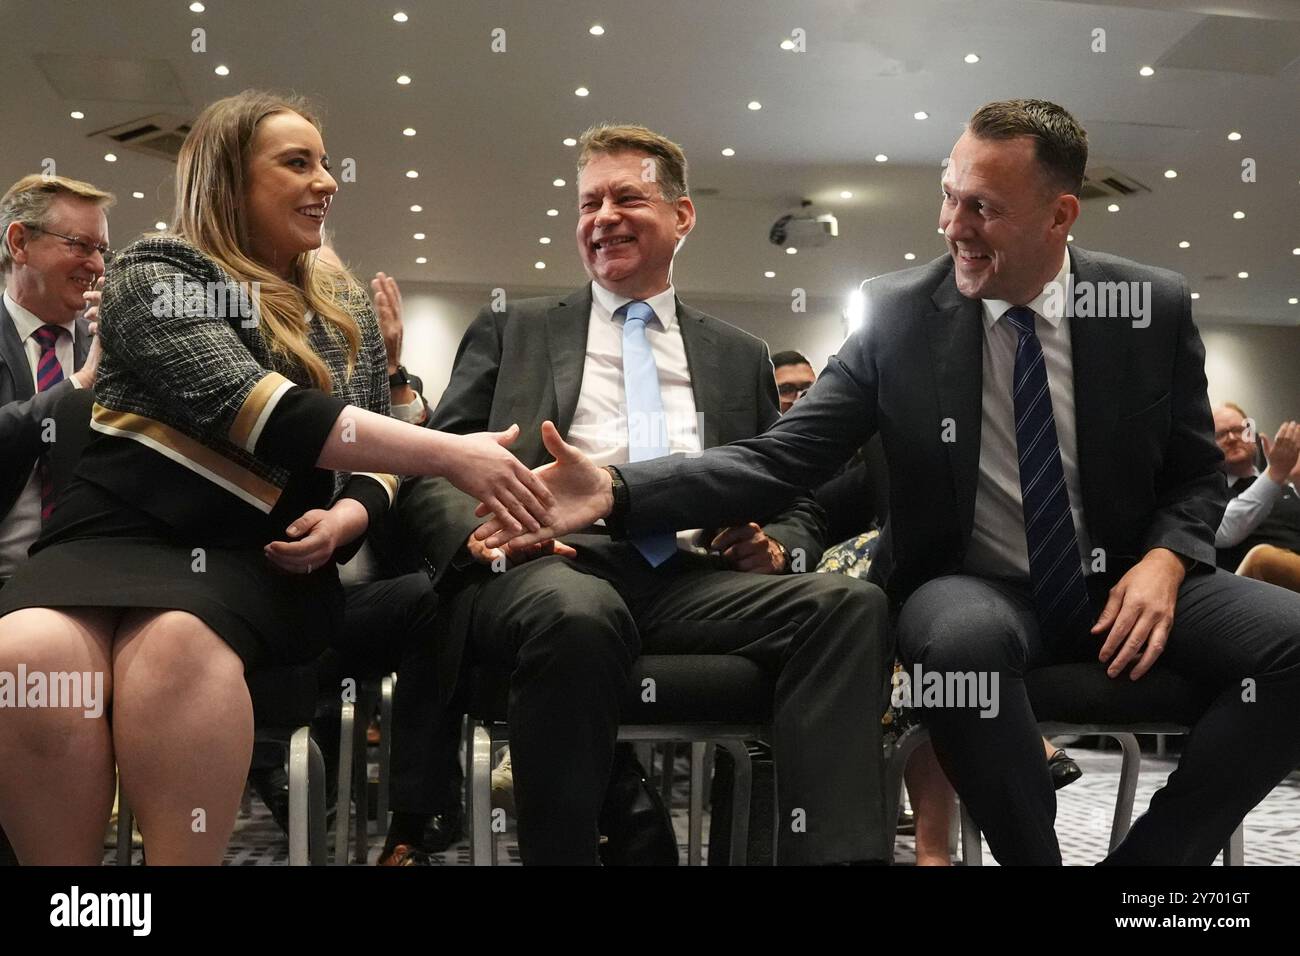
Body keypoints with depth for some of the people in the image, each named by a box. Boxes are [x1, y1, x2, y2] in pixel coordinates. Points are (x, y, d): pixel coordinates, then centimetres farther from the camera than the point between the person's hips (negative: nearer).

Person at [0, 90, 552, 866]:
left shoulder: (346, 308, 16)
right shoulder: (155, 275, 0)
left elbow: (381, 449, 18)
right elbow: (252, 407, -17)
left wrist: (347, 517, -8)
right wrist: (450, 453, -23)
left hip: (257, 559, 2)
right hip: (123, 533, -2)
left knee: (177, 644, -36)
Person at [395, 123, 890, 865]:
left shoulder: (740, 356, 25)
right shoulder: (513, 331, 20)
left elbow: (798, 504, 24)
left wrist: (776, 549, -2)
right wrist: (478, 529, -12)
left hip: (695, 576, 2)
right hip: (556, 566, -2)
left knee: (850, 603, -27)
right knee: (577, 613, -39)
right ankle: (561, 852, -22)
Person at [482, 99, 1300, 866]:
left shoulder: (1156, 307, -2)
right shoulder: (900, 314, -6)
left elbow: (1197, 476, 8)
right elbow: (779, 459, -11)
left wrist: (1164, 560, -15)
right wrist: (616, 491, -25)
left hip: (1120, 583, 3)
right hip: (974, 590, -2)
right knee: (964, 638, -38)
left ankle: (1149, 859, -7)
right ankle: (1036, 854, -13)